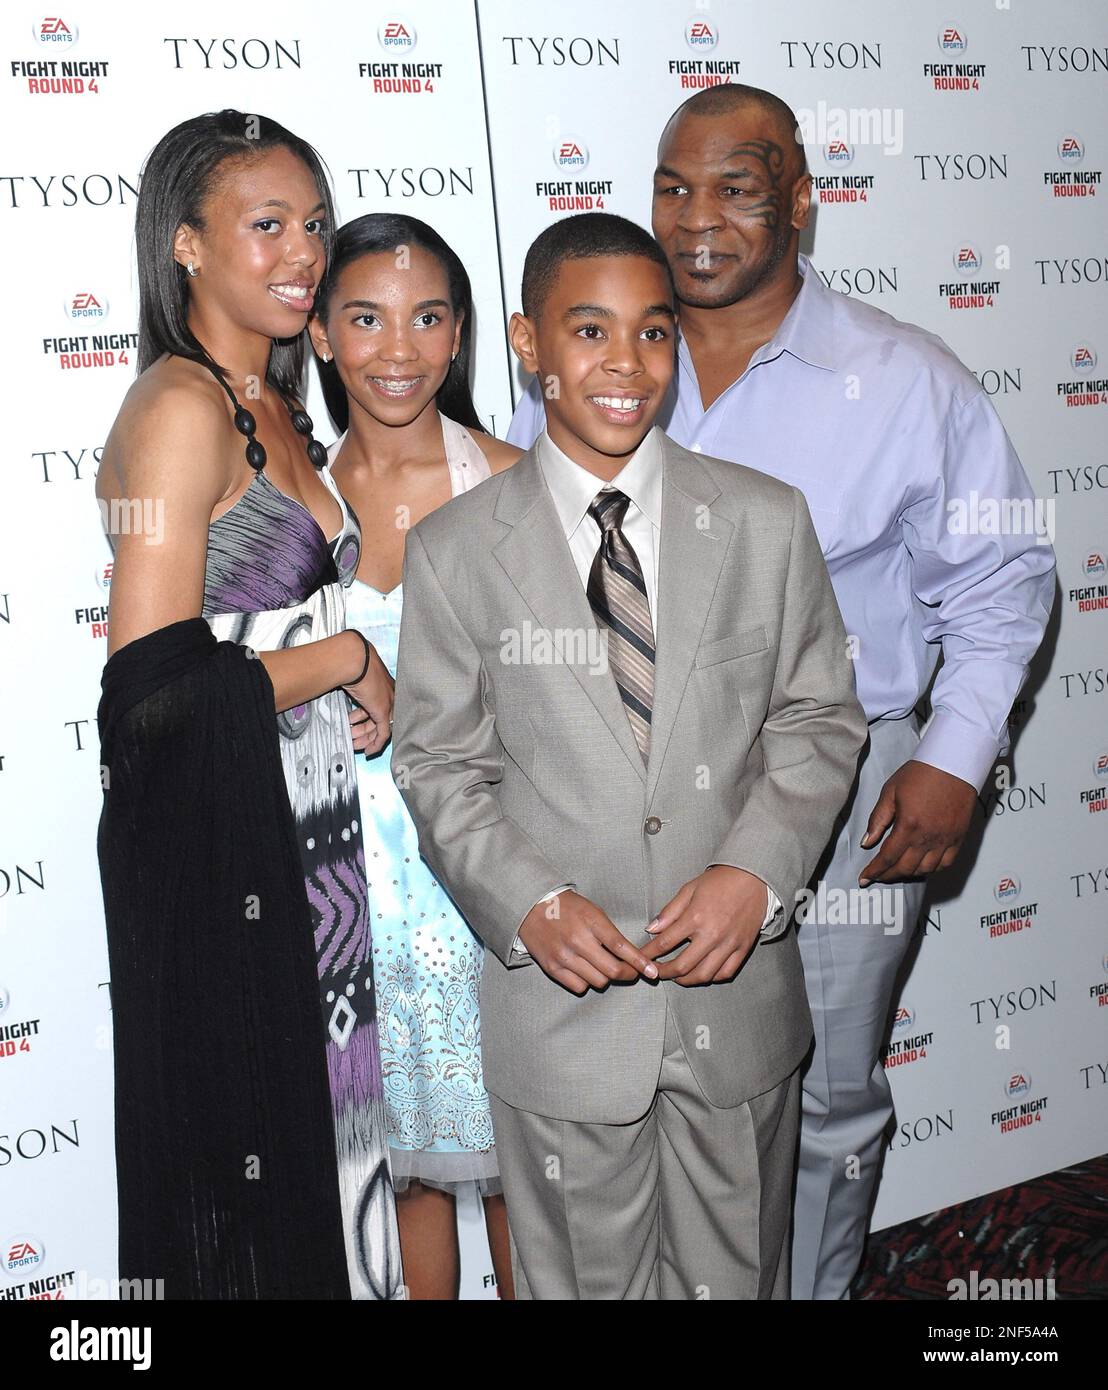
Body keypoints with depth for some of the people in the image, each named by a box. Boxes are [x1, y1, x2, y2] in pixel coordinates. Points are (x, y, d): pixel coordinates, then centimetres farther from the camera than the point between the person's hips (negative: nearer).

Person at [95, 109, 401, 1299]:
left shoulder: (274, 408, 12)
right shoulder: (180, 407, -16)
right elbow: (155, 690, -23)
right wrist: (348, 657, -13)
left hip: (310, 834, 8)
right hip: (217, 849, -8)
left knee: (326, 1144, 18)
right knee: (245, 1176, 6)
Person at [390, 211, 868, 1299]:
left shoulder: (767, 523, -1)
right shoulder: (453, 550, -5)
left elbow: (819, 719, 2)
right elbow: (439, 765, -1)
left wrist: (754, 870, -14)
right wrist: (530, 905, -16)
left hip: (740, 995, 2)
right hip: (560, 1000, -1)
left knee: (736, 1271, 20)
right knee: (583, 1277, 17)